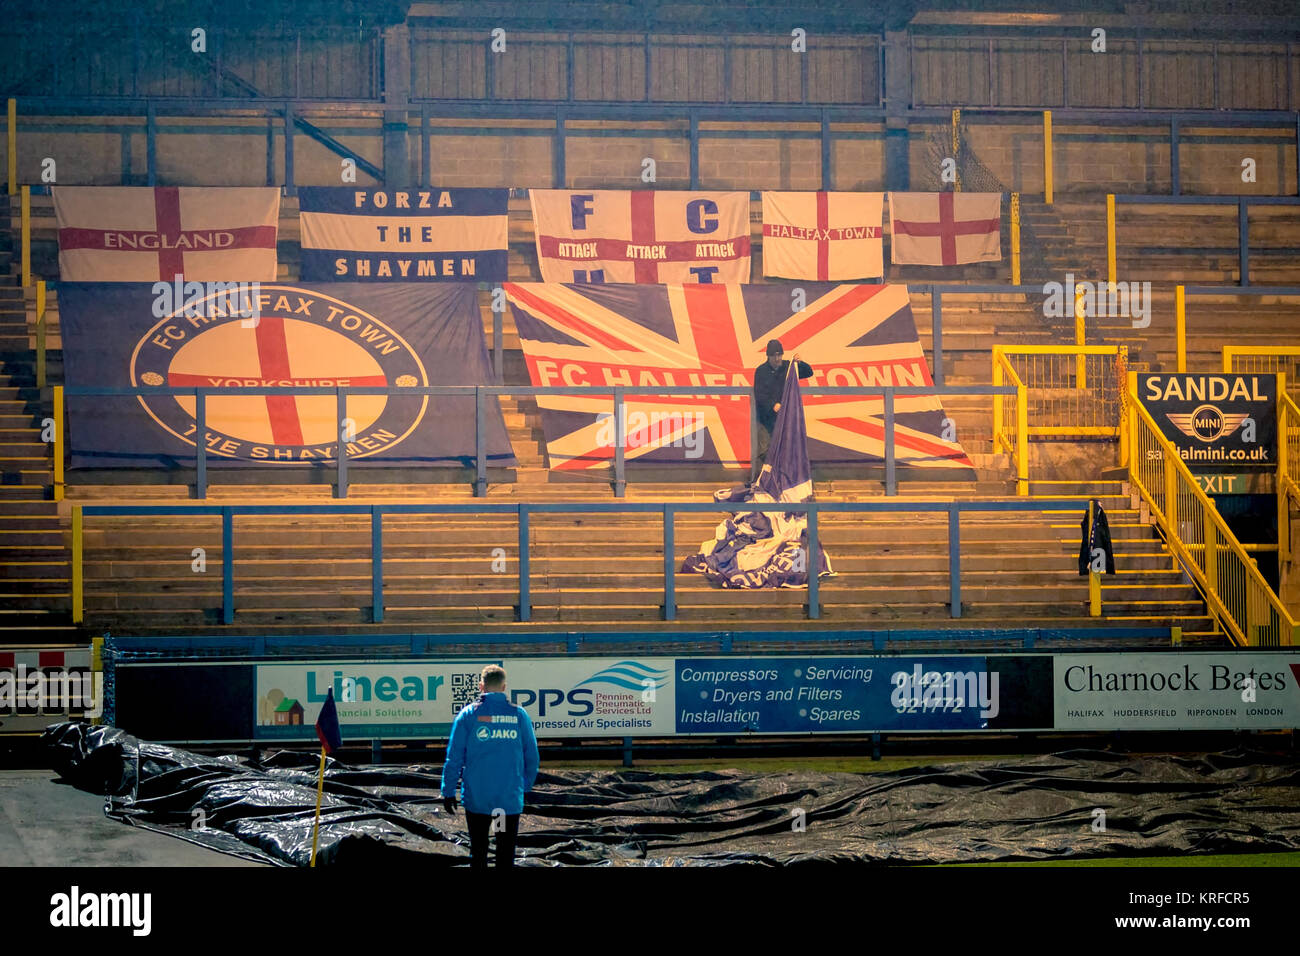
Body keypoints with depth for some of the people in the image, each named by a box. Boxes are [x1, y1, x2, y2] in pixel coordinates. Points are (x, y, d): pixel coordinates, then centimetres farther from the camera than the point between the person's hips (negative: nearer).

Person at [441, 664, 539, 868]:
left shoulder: (468, 714, -3)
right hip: (511, 798, 1)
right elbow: (531, 757, 7)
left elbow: (454, 757, -4)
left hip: (477, 797, -1)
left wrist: (448, 792, 2)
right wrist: (526, 787, 20)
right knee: (506, 855, 7)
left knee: (478, 852, 11)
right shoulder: (519, 715, 1)